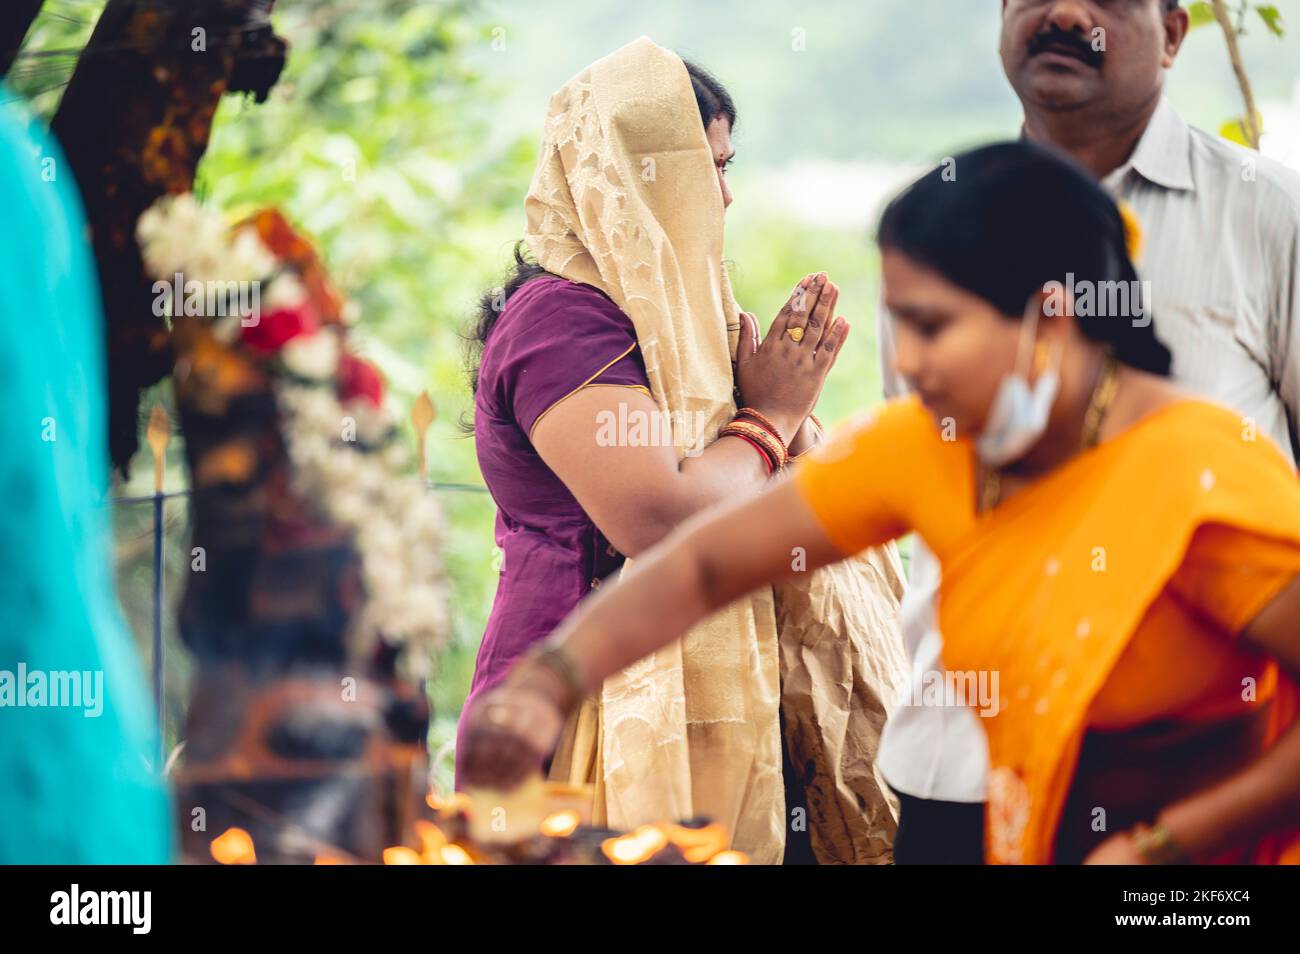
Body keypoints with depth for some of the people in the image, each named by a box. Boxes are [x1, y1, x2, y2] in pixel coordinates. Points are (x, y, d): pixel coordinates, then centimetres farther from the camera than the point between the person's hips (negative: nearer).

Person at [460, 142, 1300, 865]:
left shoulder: (1200, 481, -20)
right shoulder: (928, 448, -2)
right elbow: (705, 565, 0)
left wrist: (1164, 847, -18)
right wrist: (549, 684, -13)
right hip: (1031, 842, 5)